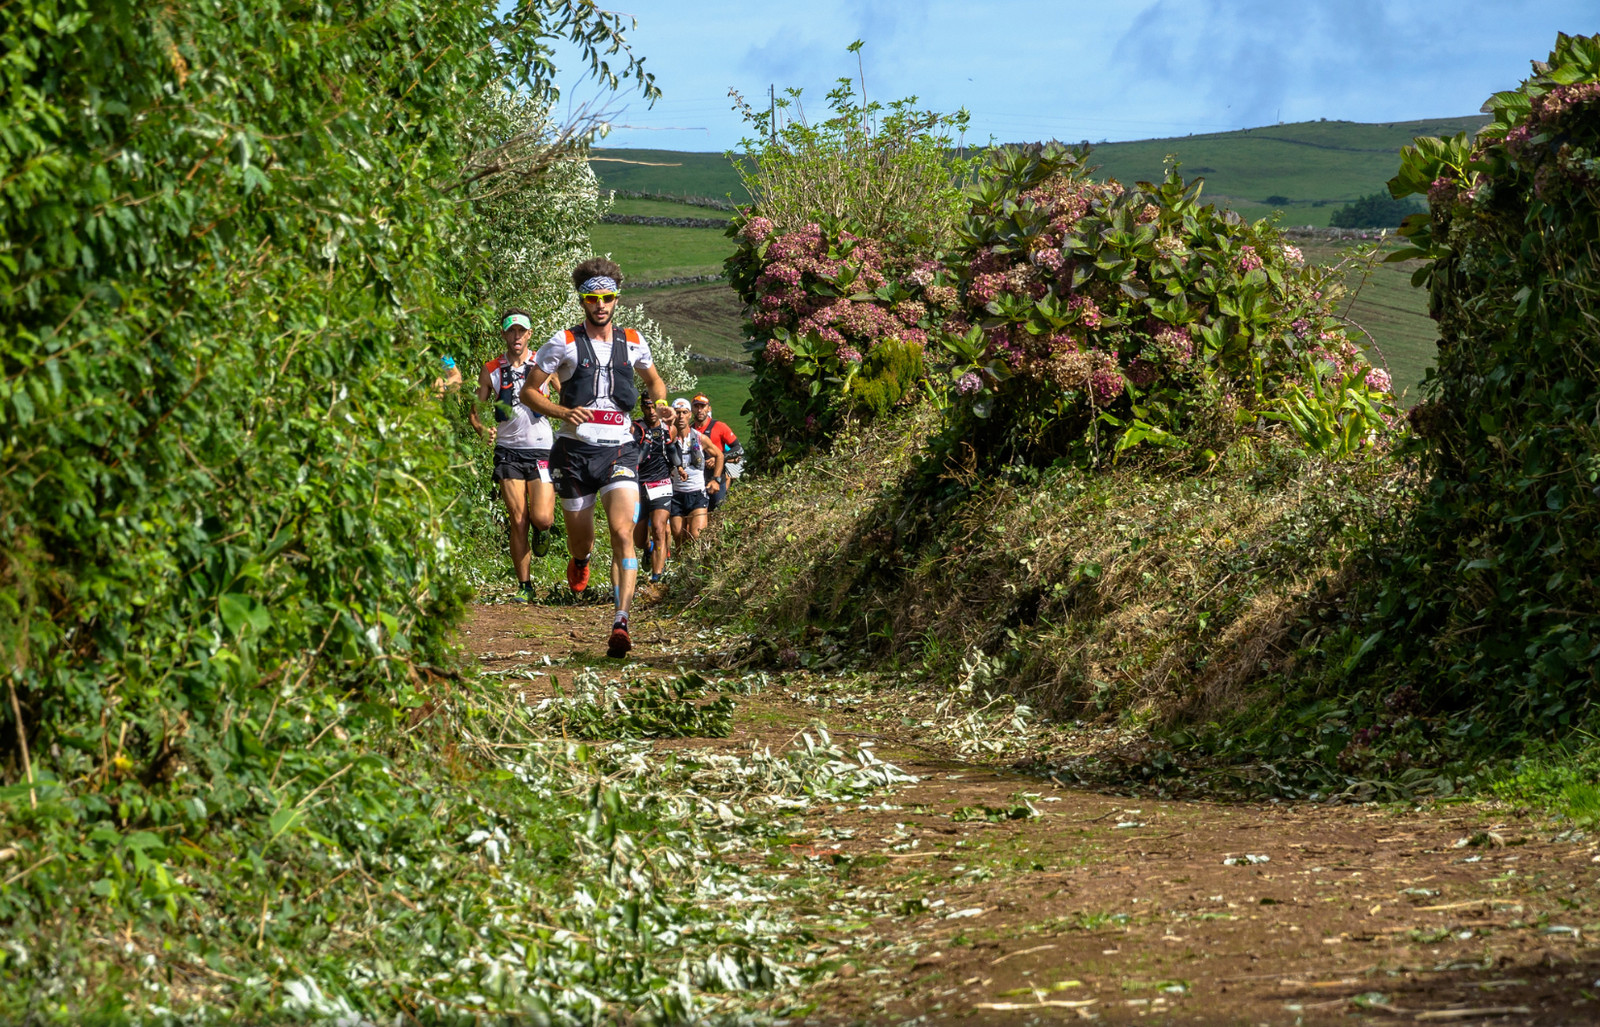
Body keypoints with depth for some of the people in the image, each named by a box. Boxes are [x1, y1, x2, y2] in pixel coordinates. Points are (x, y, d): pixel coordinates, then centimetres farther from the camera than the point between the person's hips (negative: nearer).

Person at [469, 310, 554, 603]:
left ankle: (543, 529, 26)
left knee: (541, 518, -12)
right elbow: (474, 410, 8)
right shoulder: (491, 371, 3)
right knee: (518, 521, -3)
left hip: (541, 450, -1)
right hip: (509, 451, 1)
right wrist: (482, 429, -14)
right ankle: (525, 586, 6)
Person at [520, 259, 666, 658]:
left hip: (620, 449, 0)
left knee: (623, 532, -19)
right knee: (580, 542, 8)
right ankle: (581, 559, 48)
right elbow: (529, 391, 3)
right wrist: (564, 412, -14)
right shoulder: (564, 342, 0)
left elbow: (654, 380, 27)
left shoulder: (632, 342, 8)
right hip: (575, 449, 0)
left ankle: (621, 621, -24)